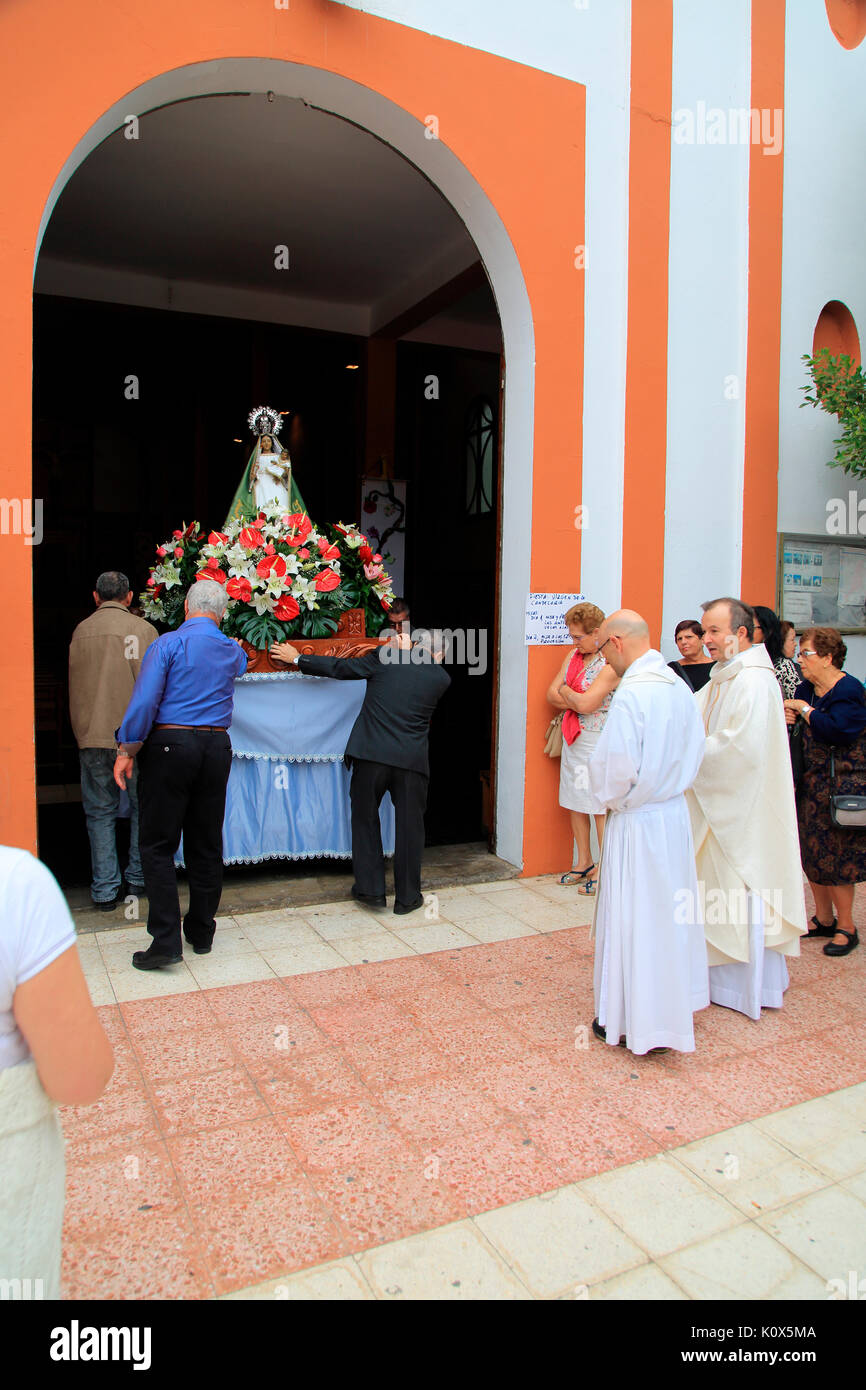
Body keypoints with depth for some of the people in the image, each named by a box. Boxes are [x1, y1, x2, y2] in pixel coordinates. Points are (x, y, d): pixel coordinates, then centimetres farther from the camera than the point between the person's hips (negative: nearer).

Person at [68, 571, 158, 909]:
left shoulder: (80, 632, 4)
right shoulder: (143, 630, -5)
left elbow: (75, 687, 11)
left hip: (92, 736, 2)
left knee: (100, 811, 9)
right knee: (142, 807, 14)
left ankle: (105, 890, 12)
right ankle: (138, 878, 21)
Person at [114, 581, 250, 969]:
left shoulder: (168, 644, -5)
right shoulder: (233, 651, 9)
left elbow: (144, 700, -13)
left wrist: (126, 750, -7)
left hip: (170, 746, -4)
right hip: (216, 747, 5)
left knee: (158, 846, 1)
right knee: (206, 844, 12)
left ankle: (166, 940, -4)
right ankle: (201, 932, 22)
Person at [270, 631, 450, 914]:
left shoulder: (384, 657, 1)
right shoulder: (442, 678, 5)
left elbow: (340, 668, 7)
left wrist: (297, 659, 18)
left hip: (371, 754, -1)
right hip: (412, 760, 1)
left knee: (365, 819, 16)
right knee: (409, 826, 12)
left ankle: (370, 888, 21)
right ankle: (407, 896, 20)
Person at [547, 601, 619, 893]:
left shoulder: (611, 663, -15)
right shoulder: (574, 655, 10)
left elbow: (586, 704, -22)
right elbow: (552, 695, 7)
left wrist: (566, 691, -4)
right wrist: (578, 700, -8)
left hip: (598, 741, -8)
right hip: (573, 740, 8)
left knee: (601, 806, -1)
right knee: (575, 803, 12)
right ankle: (584, 863, 25)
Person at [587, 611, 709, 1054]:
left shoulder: (630, 694, -21)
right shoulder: (680, 689, 4)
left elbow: (616, 767, -22)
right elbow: (695, 752, 12)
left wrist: (610, 799, -3)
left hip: (636, 821, -8)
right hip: (675, 814, 8)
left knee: (633, 919, 4)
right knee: (672, 909, 19)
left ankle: (631, 1021, 17)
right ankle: (674, 1004, 34)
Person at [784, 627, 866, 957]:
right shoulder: (806, 688, 9)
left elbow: (838, 731, -28)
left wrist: (805, 710, -17)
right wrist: (789, 718, -3)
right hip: (811, 782, 8)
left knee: (836, 855, -3)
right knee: (812, 852, 12)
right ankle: (823, 918, 25)